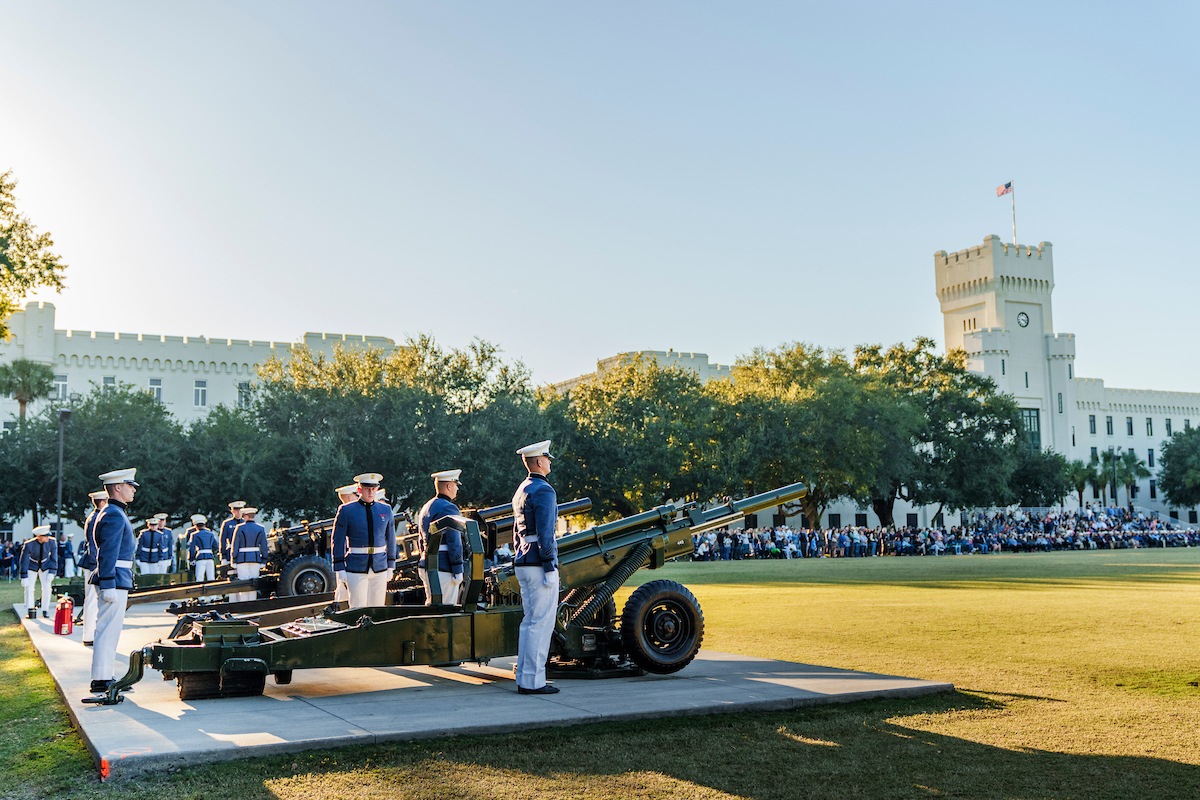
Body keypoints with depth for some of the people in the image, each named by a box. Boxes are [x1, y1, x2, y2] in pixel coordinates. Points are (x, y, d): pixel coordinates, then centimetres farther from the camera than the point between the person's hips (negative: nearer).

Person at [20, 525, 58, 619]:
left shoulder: (52, 542, -24)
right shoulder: (29, 544, -29)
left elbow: (54, 558, -12)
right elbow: (24, 561, -21)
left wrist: (52, 573, -17)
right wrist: (24, 577, -20)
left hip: (45, 565, 1)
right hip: (32, 566, -1)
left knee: (46, 588, -9)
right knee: (29, 588, -10)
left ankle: (45, 611, 2)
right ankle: (31, 611, -1)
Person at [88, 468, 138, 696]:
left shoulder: (110, 513, 19)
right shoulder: (114, 516, -15)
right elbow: (108, 553, -21)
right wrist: (108, 585, -23)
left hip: (117, 580, 11)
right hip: (115, 580, -11)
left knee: (109, 629, 14)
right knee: (108, 630, -7)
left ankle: (105, 676, 20)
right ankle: (100, 680, -4)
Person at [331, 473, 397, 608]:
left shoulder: (385, 511, 8)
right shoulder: (346, 511, -1)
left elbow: (391, 540, 15)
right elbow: (338, 541, -2)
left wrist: (390, 567, 13)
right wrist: (339, 570, -7)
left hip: (380, 568, 3)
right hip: (356, 569, -3)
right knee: (358, 608, -7)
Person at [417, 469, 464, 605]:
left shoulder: (425, 508, 17)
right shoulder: (448, 508, -12)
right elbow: (454, 543, -16)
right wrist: (458, 571, -14)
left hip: (426, 565, 9)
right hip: (444, 568, -9)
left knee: (431, 604, 15)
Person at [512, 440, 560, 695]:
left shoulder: (521, 491, 17)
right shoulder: (544, 491, -13)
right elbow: (545, 533, -19)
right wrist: (550, 568, -18)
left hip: (524, 563, 10)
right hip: (539, 564, -10)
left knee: (530, 621, 13)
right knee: (541, 623, -6)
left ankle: (524, 678, 16)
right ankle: (533, 681, -4)